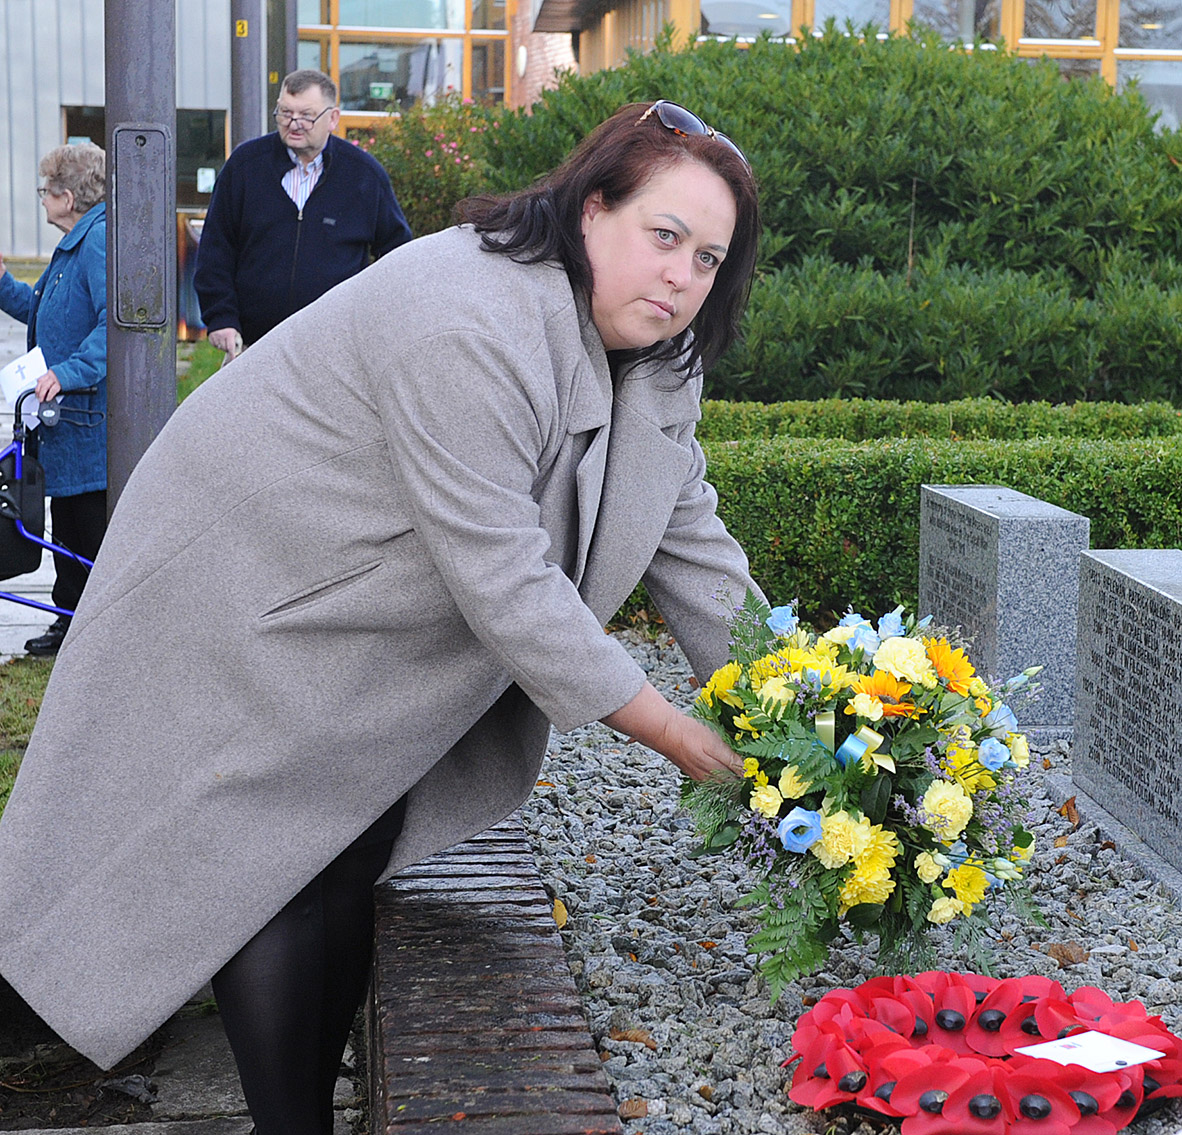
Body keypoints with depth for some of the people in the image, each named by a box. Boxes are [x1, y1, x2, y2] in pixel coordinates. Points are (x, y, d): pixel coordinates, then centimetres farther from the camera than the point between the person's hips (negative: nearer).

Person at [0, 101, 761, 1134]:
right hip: (247, 602, -8)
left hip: (374, 641, 9)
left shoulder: (653, 354, -3)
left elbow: (689, 538, 3)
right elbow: (501, 580, -33)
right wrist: (662, 728, -26)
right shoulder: (472, 330, -34)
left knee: (353, 860, 10)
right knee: (279, 882, -7)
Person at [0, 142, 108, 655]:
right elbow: (43, 312, 28)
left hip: (91, 416, -10)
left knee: (95, 526, -3)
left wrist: (67, 372, -31)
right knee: (66, 522, 15)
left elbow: (115, 320, -28)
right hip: (66, 414, 10)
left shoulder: (100, 241, -17)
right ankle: (72, 619, 24)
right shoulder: (73, 246, 17)